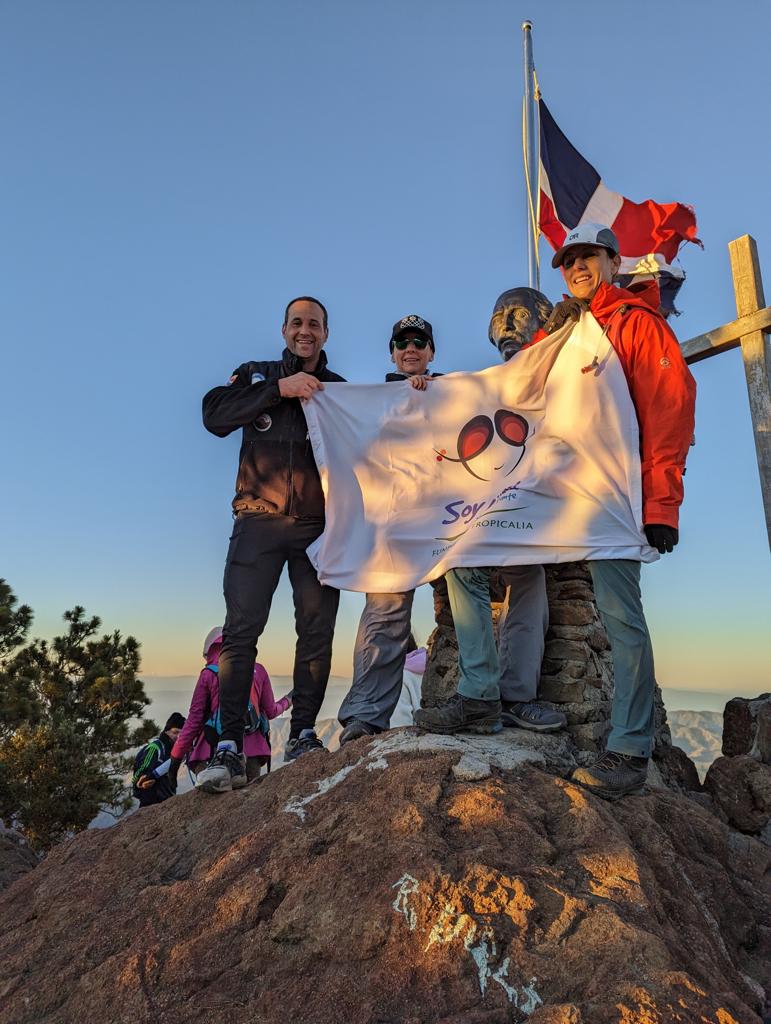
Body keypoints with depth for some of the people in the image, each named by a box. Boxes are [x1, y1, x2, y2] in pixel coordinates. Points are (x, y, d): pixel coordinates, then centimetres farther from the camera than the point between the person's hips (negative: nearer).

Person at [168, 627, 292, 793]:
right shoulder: (258, 670, 12)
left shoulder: (208, 674, 5)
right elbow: (270, 712, 16)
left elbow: (194, 718, 4)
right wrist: (287, 701, 38)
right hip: (253, 753, 3)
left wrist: (176, 758, 12)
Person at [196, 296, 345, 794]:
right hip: (259, 522, -1)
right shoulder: (257, 375, 14)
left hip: (319, 526, 2)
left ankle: (303, 734, 11)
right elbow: (214, 415, -4)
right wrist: (280, 388, -10)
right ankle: (230, 748, -5)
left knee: (317, 632, 0)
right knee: (240, 632, -8)